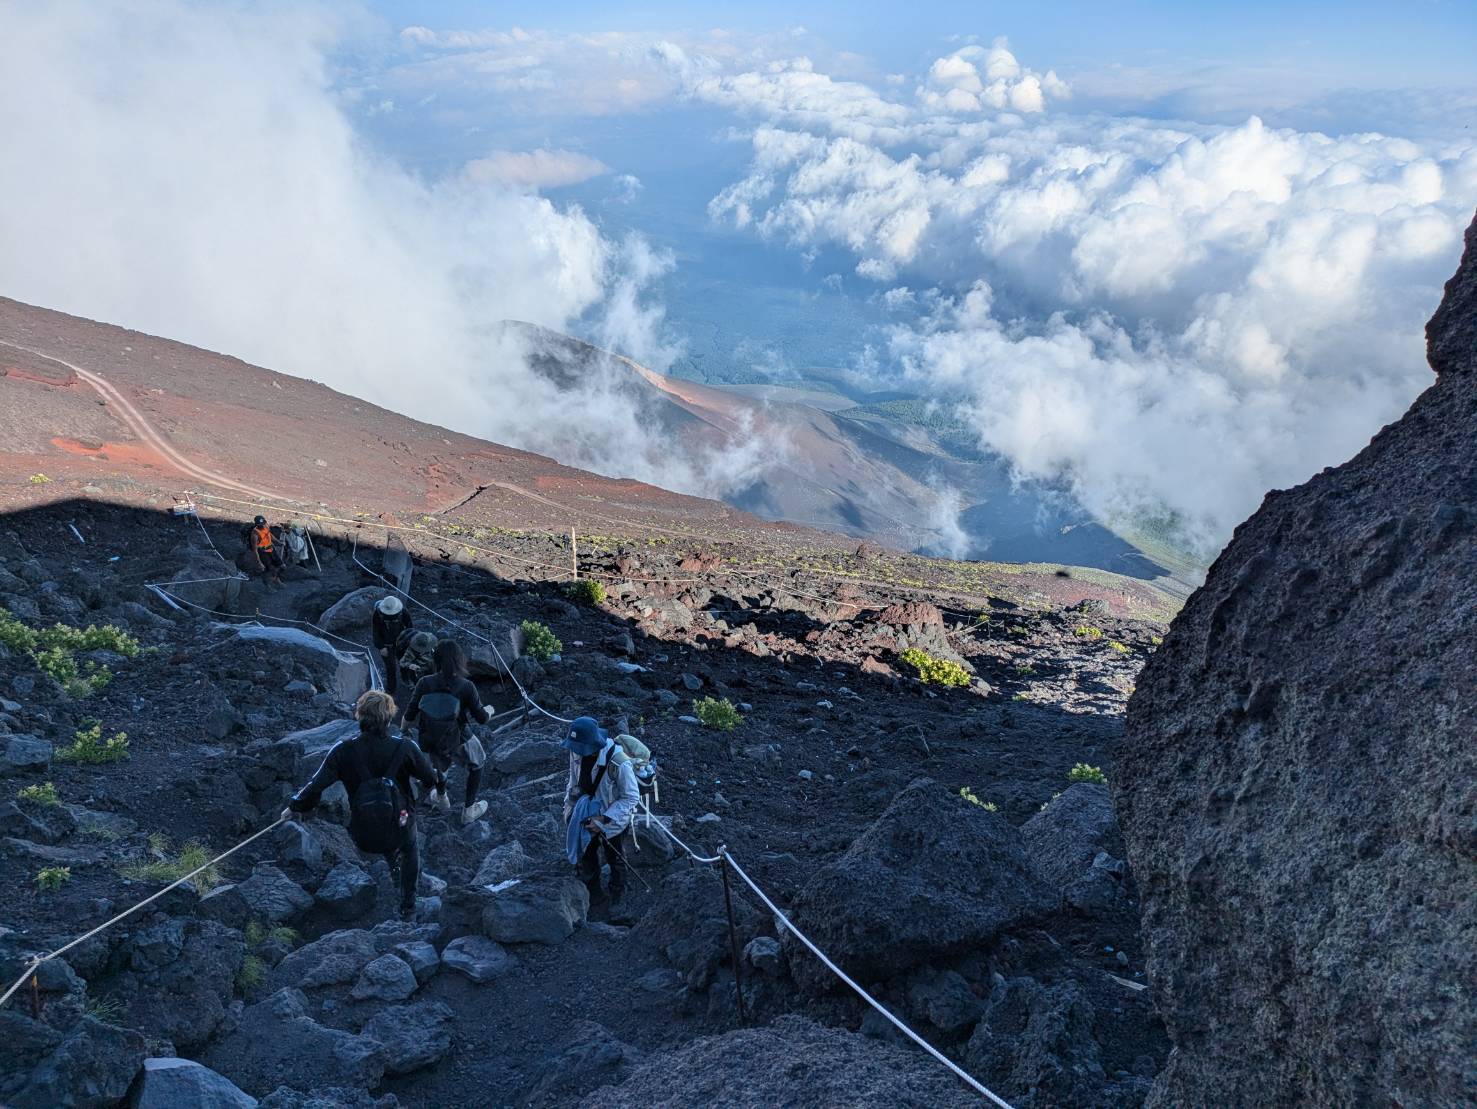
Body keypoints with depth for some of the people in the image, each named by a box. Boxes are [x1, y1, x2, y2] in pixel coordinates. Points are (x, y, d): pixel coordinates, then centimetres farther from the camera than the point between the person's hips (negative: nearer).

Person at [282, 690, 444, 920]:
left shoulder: (344, 750, -19)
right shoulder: (404, 747, -21)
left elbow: (316, 785, -13)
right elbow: (431, 777, -7)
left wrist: (293, 806, 7)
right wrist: (441, 781, 18)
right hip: (399, 826, -2)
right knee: (410, 849, 33)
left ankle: (393, 865, 66)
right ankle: (407, 907, 37)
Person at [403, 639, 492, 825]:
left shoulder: (425, 683, -21)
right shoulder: (466, 687, -26)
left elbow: (409, 715, -13)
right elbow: (482, 719, -15)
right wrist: (488, 711, 9)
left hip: (430, 741, 3)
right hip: (457, 743, -3)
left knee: (439, 762, 36)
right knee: (476, 764, 29)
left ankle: (441, 797, 62)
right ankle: (469, 810, 37)